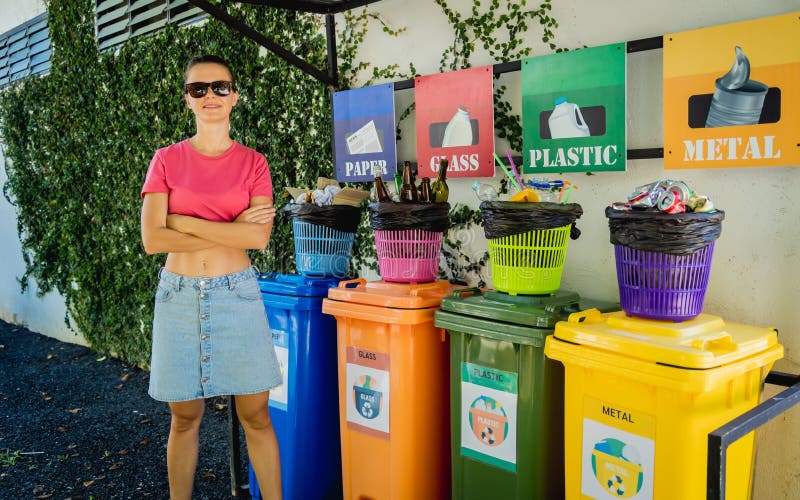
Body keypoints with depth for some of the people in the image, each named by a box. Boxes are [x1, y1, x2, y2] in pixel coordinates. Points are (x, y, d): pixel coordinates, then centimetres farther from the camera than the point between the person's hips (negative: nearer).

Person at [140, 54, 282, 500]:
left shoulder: (252, 163, 1)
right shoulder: (167, 160, 3)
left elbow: (259, 238, -12)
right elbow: (153, 240, -8)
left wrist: (185, 222, -10)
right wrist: (231, 231, -11)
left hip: (237, 295, -1)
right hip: (179, 296, 1)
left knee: (255, 415, 5)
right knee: (185, 416, 11)